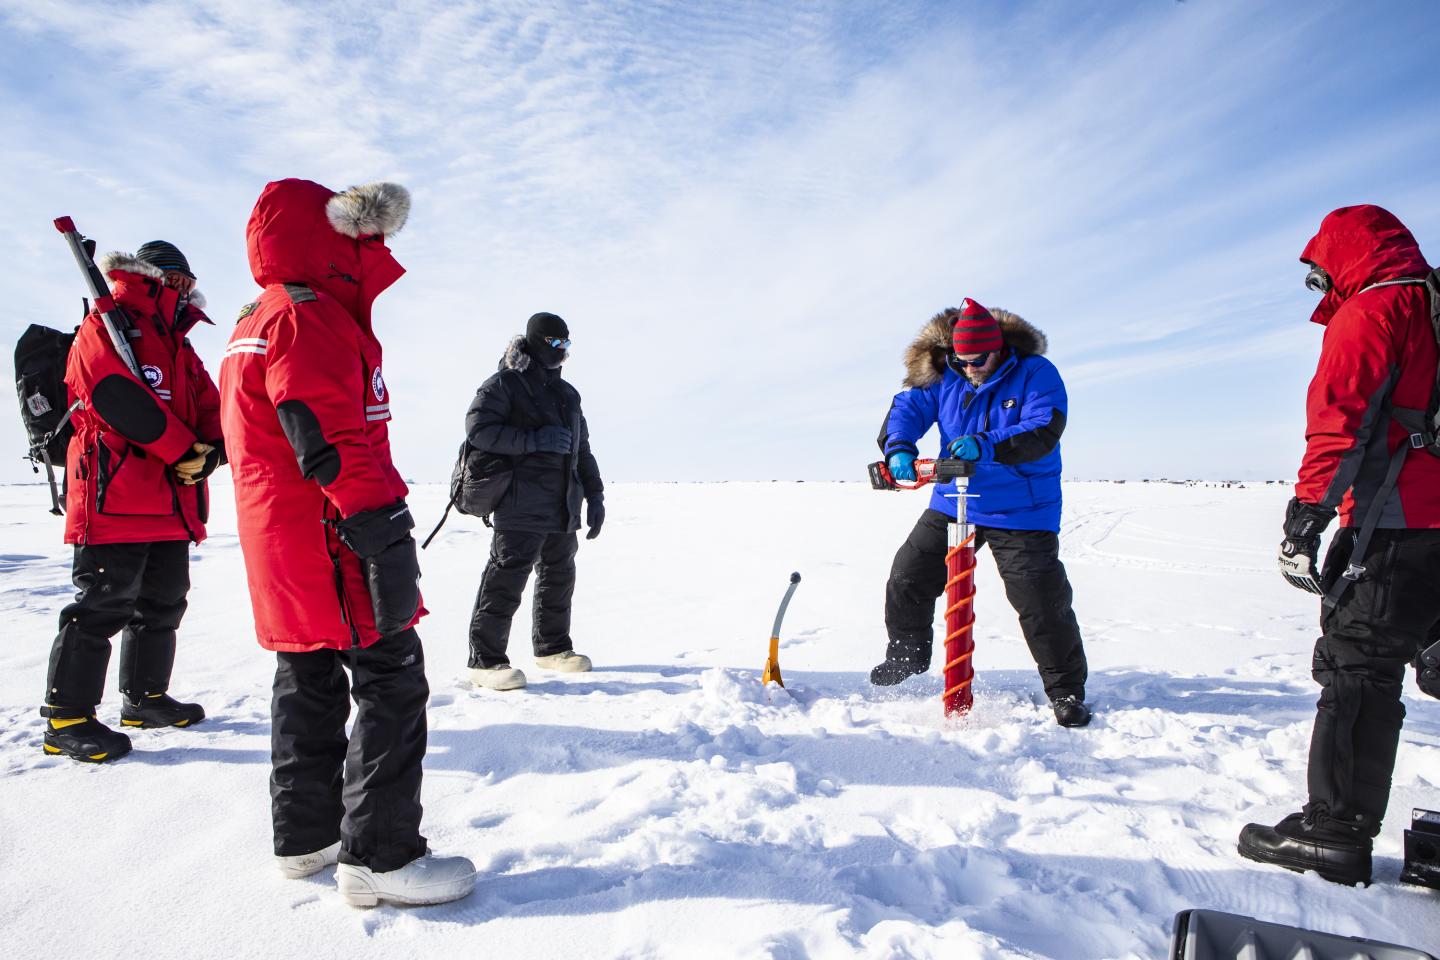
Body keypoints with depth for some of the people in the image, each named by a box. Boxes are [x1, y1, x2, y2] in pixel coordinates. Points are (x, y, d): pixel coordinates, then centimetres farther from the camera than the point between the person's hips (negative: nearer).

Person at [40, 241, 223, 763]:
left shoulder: (179, 348, 22)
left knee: (163, 603, 15)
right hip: (116, 500, -9)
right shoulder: (105, 328, -4)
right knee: (102, 607, -6)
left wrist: (210, 453, -9)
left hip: (171, 505, 9)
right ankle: (66, 719, 5)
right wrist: (185, 450, -17)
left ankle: (145, 697, 29)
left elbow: (210, 410, 11)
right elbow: (120, 399, -19)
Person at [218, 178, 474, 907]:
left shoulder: (254, 326, 21)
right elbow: (335, 442, -23)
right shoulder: (310, 317, -13)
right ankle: (380, 857, 4)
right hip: (329, 544, -11)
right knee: (393, 683, -4)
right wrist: (385, 536, -24)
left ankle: (305, 838, 30)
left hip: (282, 544, 11)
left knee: (311, 683, 17)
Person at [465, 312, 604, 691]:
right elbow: (477, 428, -16)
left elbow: (582, 449, 23)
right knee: (506, 581, -7)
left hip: (563, 509, 8)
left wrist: (595, 495, 16)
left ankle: (552, 648, 29)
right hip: (521, 507, -8)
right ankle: (485, 660, 4)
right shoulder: (504, 383, -3)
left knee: (559, 578, 15)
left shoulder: (567, 393, 20)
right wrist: (534, 439, -22)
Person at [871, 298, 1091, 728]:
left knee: (1042, 603, -6)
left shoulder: (1036, 373, -11)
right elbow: (907, 407, -4)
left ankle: (1066, 691, 15)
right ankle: (906, 659, 30)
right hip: (952, 503, 4)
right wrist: (899, 447, -25)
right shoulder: (943, 375, 0)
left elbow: (1044, 432, -23)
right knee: (907, 580, 6)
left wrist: (986, 446, -38)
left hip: (1021, 511, -4)